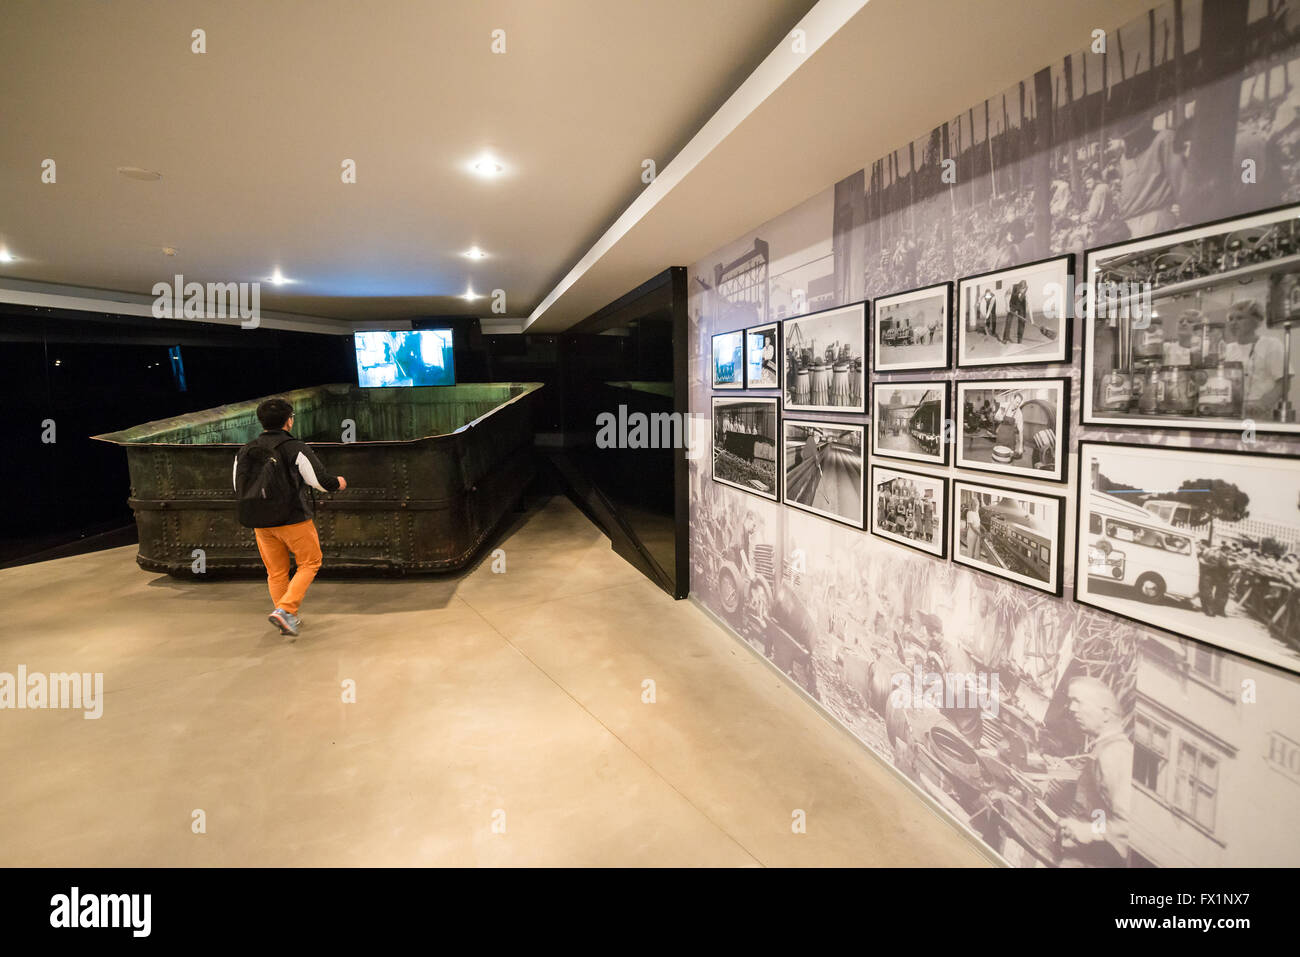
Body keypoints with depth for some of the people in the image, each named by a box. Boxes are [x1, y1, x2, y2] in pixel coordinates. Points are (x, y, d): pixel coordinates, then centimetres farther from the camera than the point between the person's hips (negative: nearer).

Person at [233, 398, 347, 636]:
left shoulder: (244, 452, 4)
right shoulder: (296, 448, -13)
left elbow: (239, 489, 11)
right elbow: (321, 480, -13)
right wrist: (338, 483, 8)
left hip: (262, 525, 5)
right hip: (295, 521, -5)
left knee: (276, 573, 15)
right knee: (309, 563, 11)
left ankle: (289, 620, 23)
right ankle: (284, 610, -3)